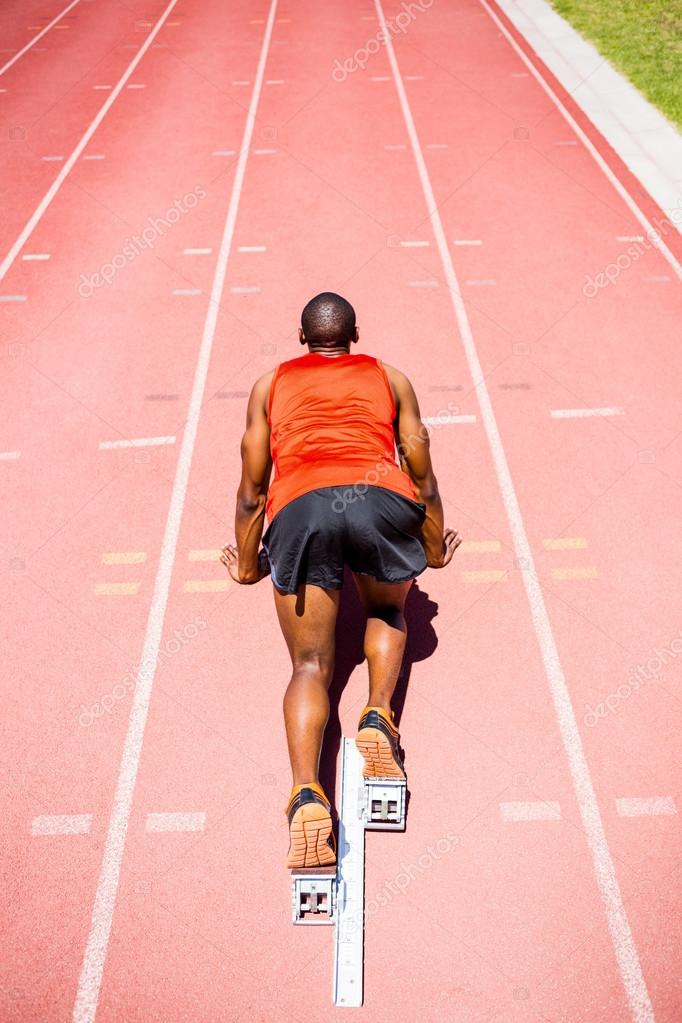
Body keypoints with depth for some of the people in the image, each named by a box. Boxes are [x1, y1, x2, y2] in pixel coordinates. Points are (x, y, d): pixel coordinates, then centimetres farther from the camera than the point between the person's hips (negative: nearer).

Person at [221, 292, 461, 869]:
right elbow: (423, 478, 27)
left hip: (301, 507, 0)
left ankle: (307, 793, -19)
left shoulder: (271, 384, 28)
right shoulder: (390, 379, 28)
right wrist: (436, 550, 41)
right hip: (381, 498, 1)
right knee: (388, 613, 29)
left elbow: (252, 490, 25)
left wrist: (248, 565, 37)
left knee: (311, 664, 5)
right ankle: (378, 719, 3)